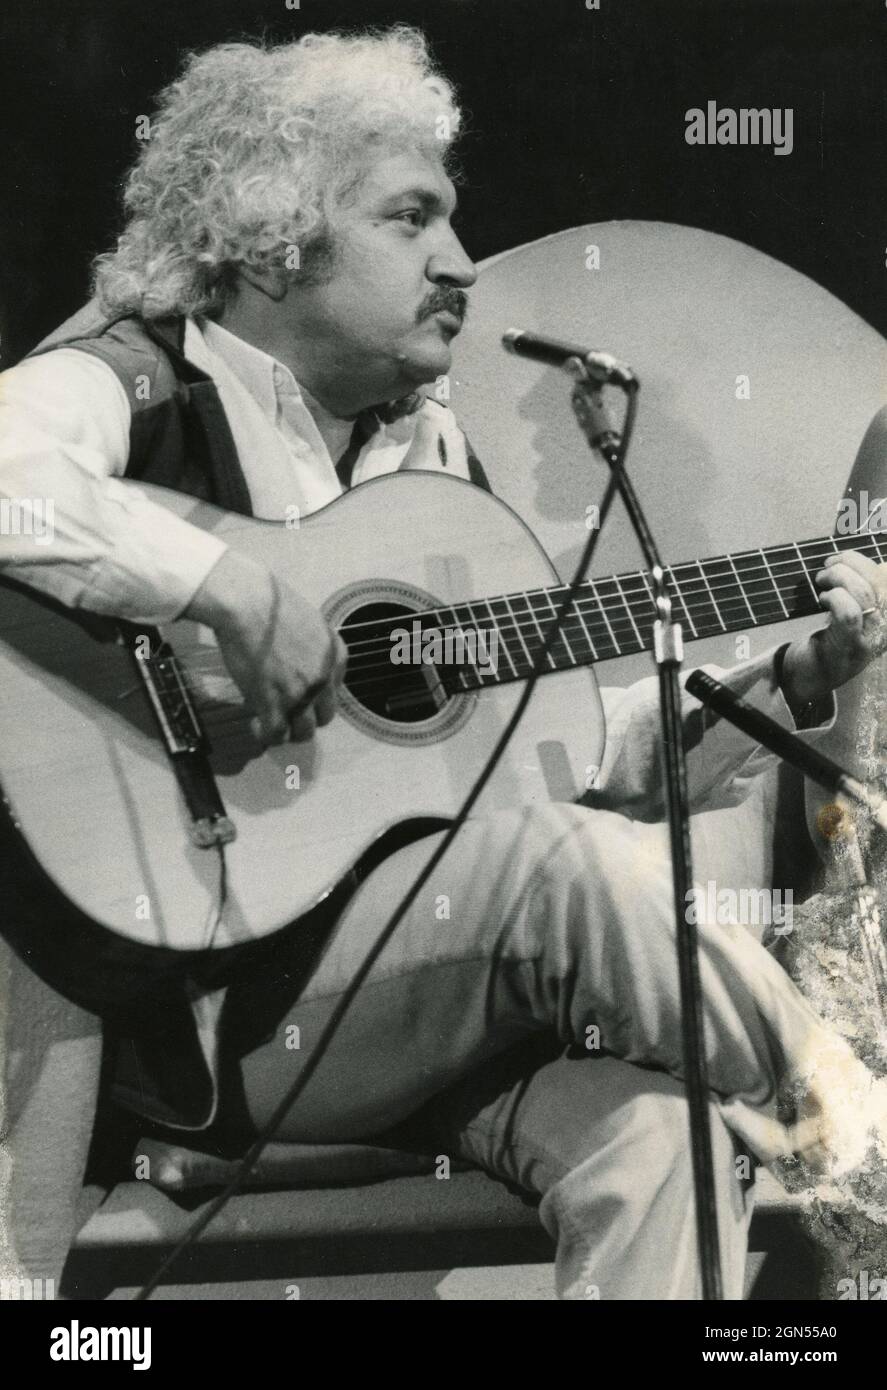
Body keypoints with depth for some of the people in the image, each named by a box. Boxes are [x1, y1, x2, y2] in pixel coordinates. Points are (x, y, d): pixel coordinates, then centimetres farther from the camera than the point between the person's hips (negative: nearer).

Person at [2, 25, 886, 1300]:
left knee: (664, 1135, -25)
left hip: (452, 982, 6)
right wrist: (230, 588, -29)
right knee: (561, 859, -28)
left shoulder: (434, 454, 16)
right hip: (197, 994, -5)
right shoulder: (135, 388, -3)